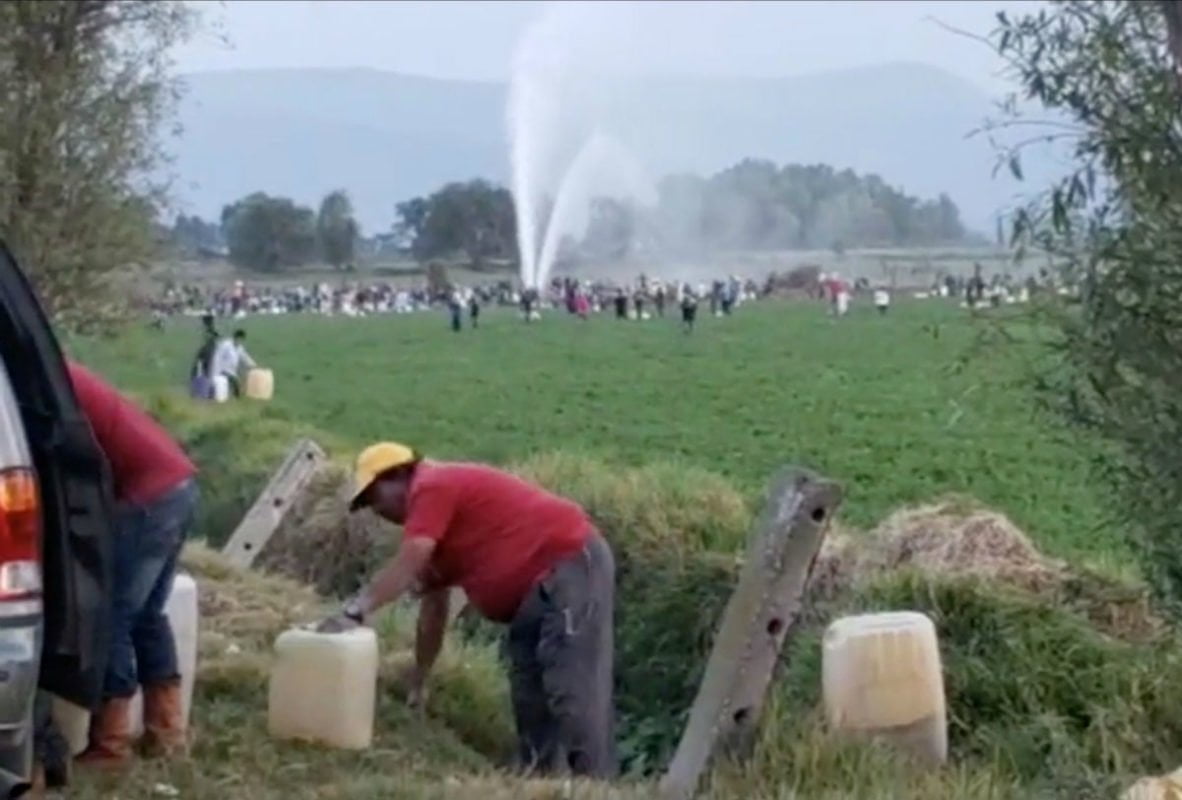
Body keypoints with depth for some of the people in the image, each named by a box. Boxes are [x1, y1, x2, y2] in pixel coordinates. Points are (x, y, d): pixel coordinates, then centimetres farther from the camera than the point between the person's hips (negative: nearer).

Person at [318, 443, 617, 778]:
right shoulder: (439, 499, 21)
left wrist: (353, 612, -29)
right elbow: (433, 602, 23)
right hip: (541, 583, 11)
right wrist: (417, 680, 24)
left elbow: (404, 568, -23)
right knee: (529, 694, 12)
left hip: (573, 565, -11)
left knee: (573, 692, -16)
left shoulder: (432, 489, -9)